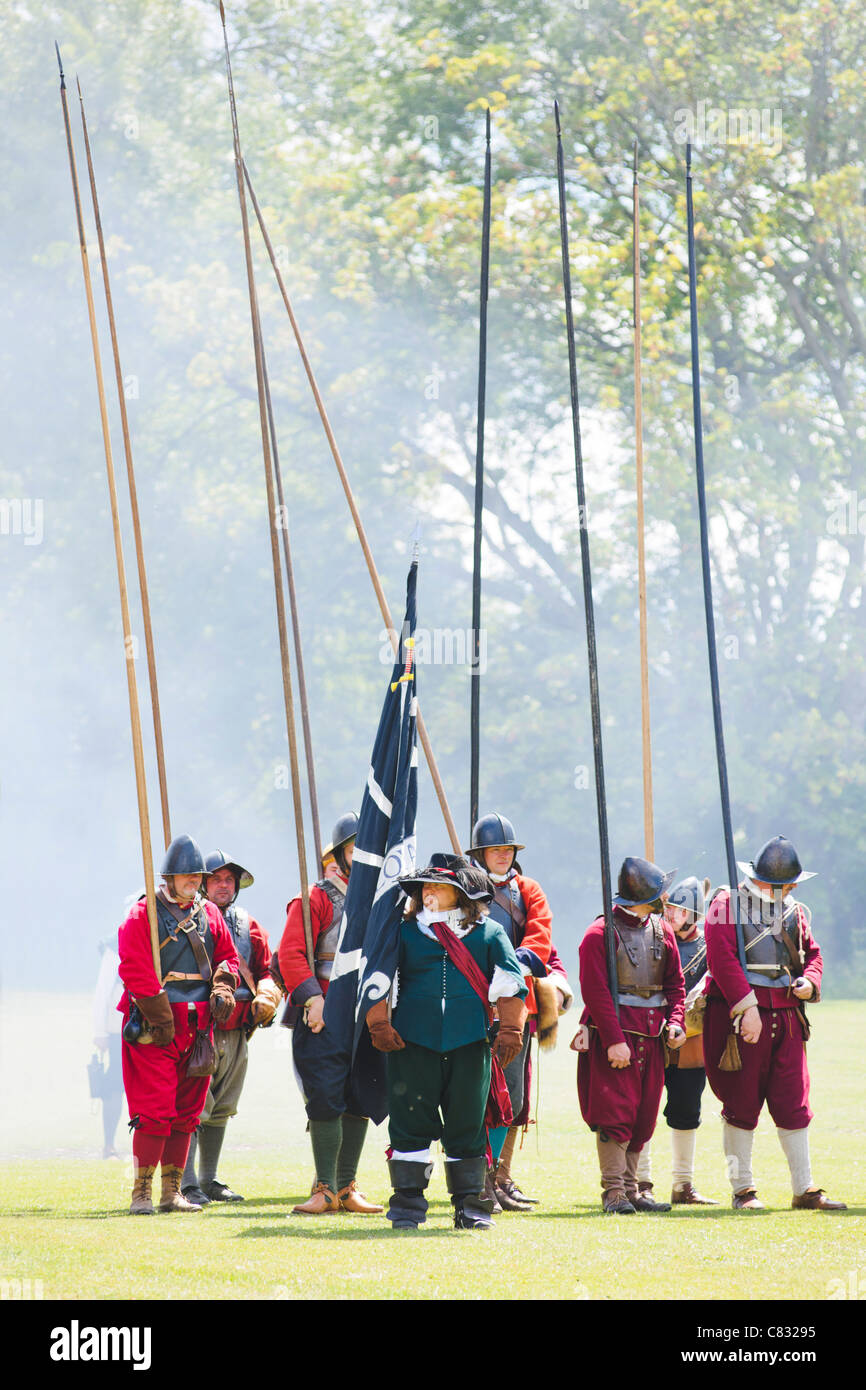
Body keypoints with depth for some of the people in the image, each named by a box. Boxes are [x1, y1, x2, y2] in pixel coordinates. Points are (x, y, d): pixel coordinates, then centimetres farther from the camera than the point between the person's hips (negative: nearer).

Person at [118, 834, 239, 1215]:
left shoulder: (209, 914, 14)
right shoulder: (143, 915, -5)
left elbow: (227, 956, 21)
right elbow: (134, 969, -13)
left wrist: (223, 988, -1)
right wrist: (162, 1018, -17)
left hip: (198, 1026, 6)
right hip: (153, 1027, -6)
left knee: (186, 1112, 9)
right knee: (154, 1111, -11)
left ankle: (172, 1191, 16)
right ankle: (141, 1193, -7)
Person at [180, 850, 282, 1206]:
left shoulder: (249, 927, 16)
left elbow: (266, 970, 17)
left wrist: (266, 996, -4)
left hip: (237, 1032, 6)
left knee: (220, 1110, 13)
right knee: (193, 1109, -11)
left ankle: (209, 1180, 20)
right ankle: (187, 1184, -12)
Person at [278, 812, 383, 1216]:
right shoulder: (316, 899, -3)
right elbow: (291, 953, -11)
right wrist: (312, 997, -22)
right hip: (324, 1017, -6)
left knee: (360, 1101, 7)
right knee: (326, 1100, -9)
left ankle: (346, 1187, 15)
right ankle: (325, 1190, -4)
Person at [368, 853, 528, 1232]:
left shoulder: (488, 933, 10)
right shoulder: (404, 932, 10)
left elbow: (509, 985, 8)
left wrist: (510, 1031, -2)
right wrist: (380, 1025, -3)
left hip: (469, 1044, 0)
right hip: (412, 1043, 0)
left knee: (467, 1126, 3)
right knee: (411, 1123, -2)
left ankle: (470, 1205, 11)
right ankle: (407, 1204, 6)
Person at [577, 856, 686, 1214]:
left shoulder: (661, 930, 11)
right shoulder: (601, 932, -10)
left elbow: (675, 983, 16)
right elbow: (596, 992, -14)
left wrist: (676, 1022, -1)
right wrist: (615, 1040, -19)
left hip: (652, 1037, 7)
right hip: (612, 1035, -7)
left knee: (643, 1116, 8)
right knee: (616, 1114, -8)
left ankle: (631, 1189, 15)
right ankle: (614, 1191, -4)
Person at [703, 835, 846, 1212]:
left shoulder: (794, 912, 14)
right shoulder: (727, 905, -4)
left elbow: (811, 952, 22)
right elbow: (722, 958, -14)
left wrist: (809, 983, -1)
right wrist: (747, 1005, -22)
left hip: (787, 1018, 5)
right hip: (737, 1016, -5)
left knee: (794, 1105, 4)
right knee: (741, 1106, 1)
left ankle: (804, 1189, 9)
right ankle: (742, 1189, 8)